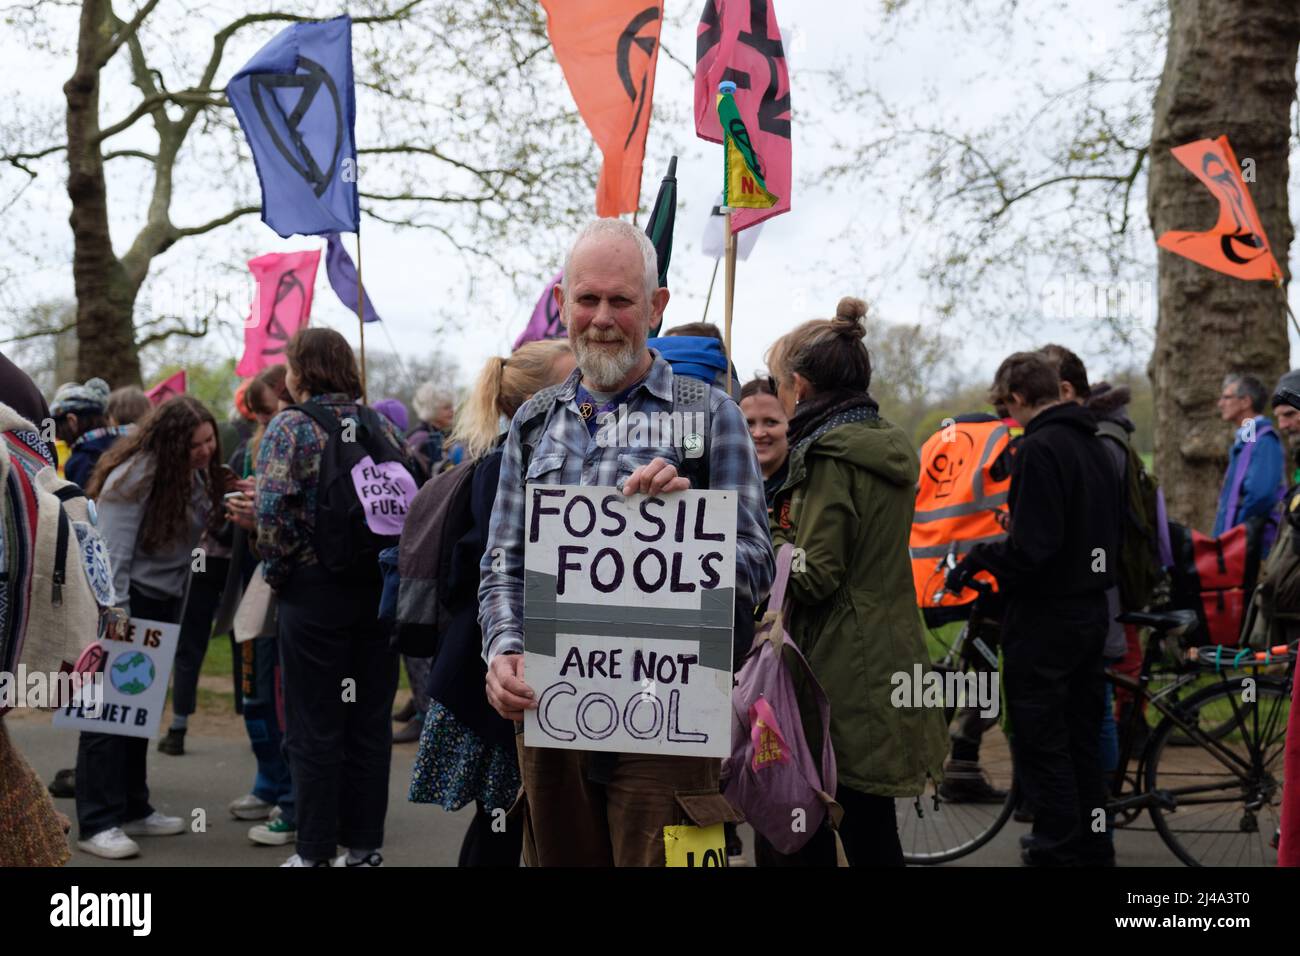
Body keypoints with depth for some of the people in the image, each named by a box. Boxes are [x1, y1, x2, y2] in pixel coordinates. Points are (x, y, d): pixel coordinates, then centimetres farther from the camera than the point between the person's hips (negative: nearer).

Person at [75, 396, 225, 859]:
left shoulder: (195, 474, 4)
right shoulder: (135, 476, -19)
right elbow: (112, 555, -23)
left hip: (162, 603, 8)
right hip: (122, 599, -8)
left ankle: (133, 810, 21)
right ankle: (98, 823, -3)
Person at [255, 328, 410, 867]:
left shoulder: (290, 427, -6)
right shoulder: (382, 426, 9)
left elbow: (272, 512, -16)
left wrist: (277, 572, -3)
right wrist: (389, 568, 14)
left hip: (314, 587, -5)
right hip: (380, 589, 5)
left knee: (314, 727, 3)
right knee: (370, 722, 11)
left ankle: (315, 852, 10)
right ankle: (365, 846, 18)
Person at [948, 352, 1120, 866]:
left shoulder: (1038, 449, -18)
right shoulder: (1094, 446, 11)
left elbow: (1031, 548, -25)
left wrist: (978, 558, -8)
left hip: (1045, 616, -9)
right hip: (1091, 609, 9)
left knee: (1040, 744, 1)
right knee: (1082, 738, 17)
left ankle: (1057, 848, 5)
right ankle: (1093, 846, 25)